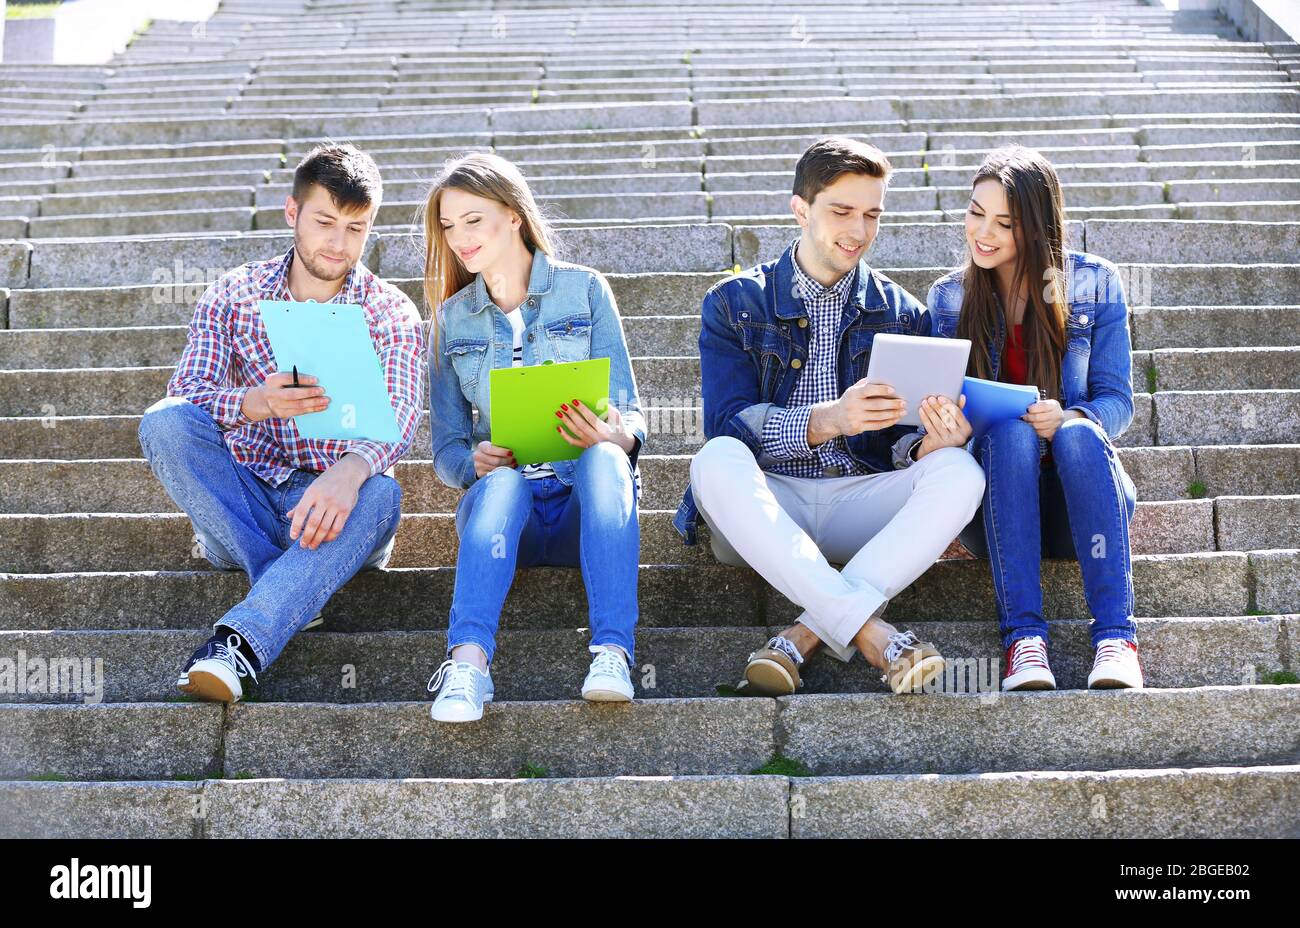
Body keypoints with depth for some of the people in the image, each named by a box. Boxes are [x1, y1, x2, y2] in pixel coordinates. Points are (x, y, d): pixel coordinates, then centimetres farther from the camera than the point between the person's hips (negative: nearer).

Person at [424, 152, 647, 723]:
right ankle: (468, 663, -55)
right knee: (502, 482, -35)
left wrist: (613, 434, -22)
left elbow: (629, 415, 3)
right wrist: (475, 462, -13)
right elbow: (445, 446, 11)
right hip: (501, 500, 1)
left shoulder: (585, 290, 7)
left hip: (585, 501, -1)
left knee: (606, 458, -35)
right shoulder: (452, 319, 14)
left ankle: (612, 654, -47)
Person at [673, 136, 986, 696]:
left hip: (859, 507, 2)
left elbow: (901, 434, 7)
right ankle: (869, 633, -40)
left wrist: (927, 442, -19)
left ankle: (807, 634, -34)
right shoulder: (734, 304, 5)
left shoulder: (900, 313, 13)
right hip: (762, 508, -2)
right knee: (716, 460, -34)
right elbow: (728, 423, -9)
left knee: (959, 471, -25)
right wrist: (829, 419, -27)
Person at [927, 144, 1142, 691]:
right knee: (1010, 431, -32)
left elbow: (1116, 401, 0)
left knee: (1077, 433, -33)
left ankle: (1115, 634, -40)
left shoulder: (1094, 285, 5)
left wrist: (1068, 418, -24)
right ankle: (1023, 636, -40)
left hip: (1080, 499, 0)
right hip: (996, 502, 1)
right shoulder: (948, 298, 9)